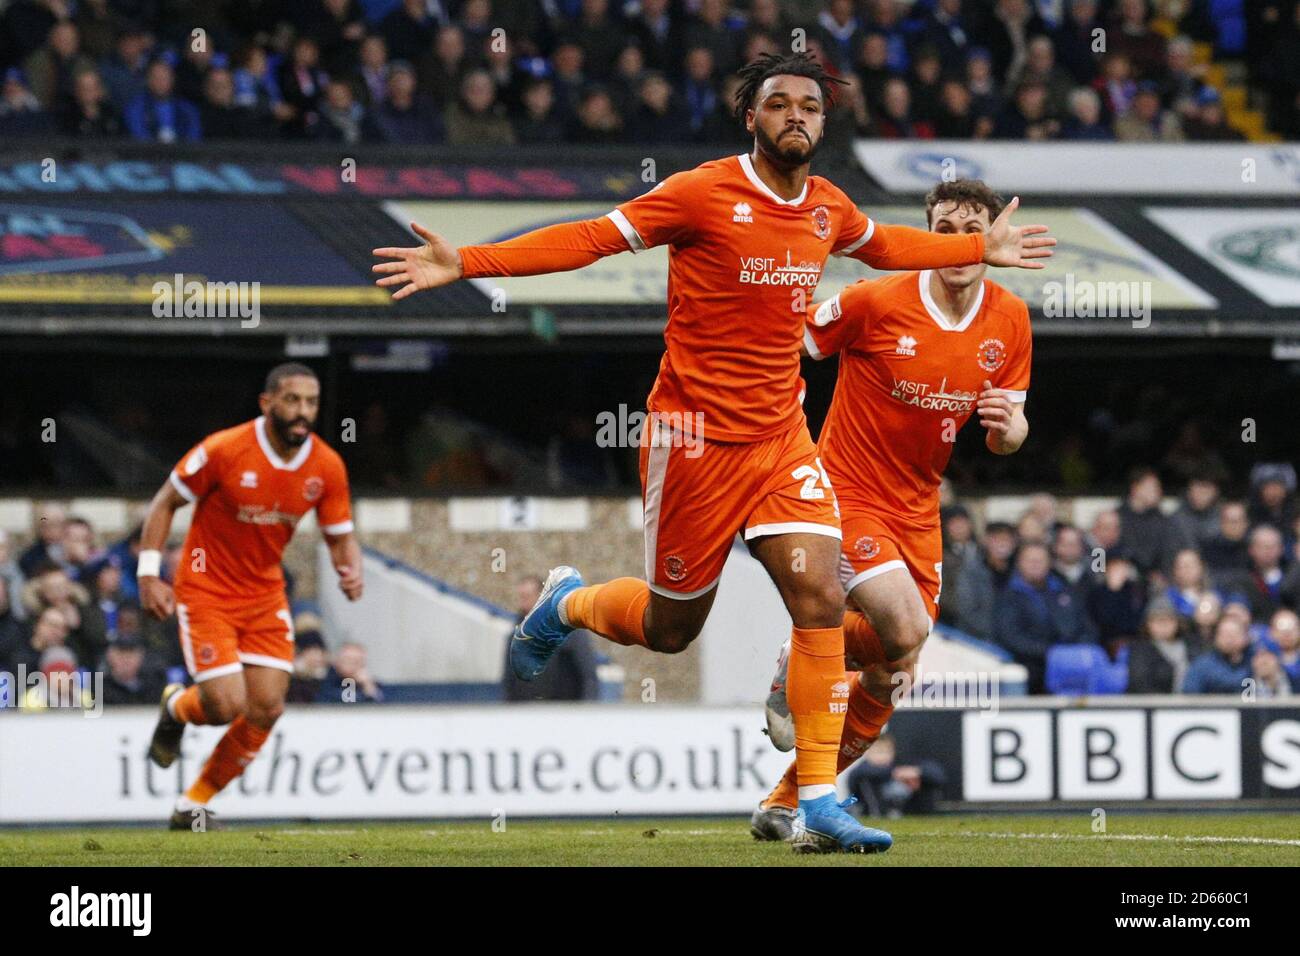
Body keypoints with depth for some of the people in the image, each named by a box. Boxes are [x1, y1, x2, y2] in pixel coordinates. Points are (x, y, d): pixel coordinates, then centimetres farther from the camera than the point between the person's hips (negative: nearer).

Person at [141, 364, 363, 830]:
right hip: (206, 591, -5)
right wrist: (149, 574, -15)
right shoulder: (225, 450, -19)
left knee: (266, 710, -4)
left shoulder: (327, 466, -7)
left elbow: (340, 535, 5)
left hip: (266, 595, 5)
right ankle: (176, 707, 24)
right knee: (227, 706, -15)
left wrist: (351, 571, -18)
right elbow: (165, 503, -8)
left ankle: (194, 804, 15)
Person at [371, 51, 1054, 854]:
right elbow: (590, 239, -14)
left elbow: (882, 245, 29)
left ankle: (819, 805, -7)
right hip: (696, 436, -5)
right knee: (671, 629, 6)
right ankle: (567, 604, 41)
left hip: (782, 433, 5)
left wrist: (980, 250, 32)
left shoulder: (828, 209, 5)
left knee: (822, 599, -12)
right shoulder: (703, 195, -13)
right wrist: (465, 263, -22)